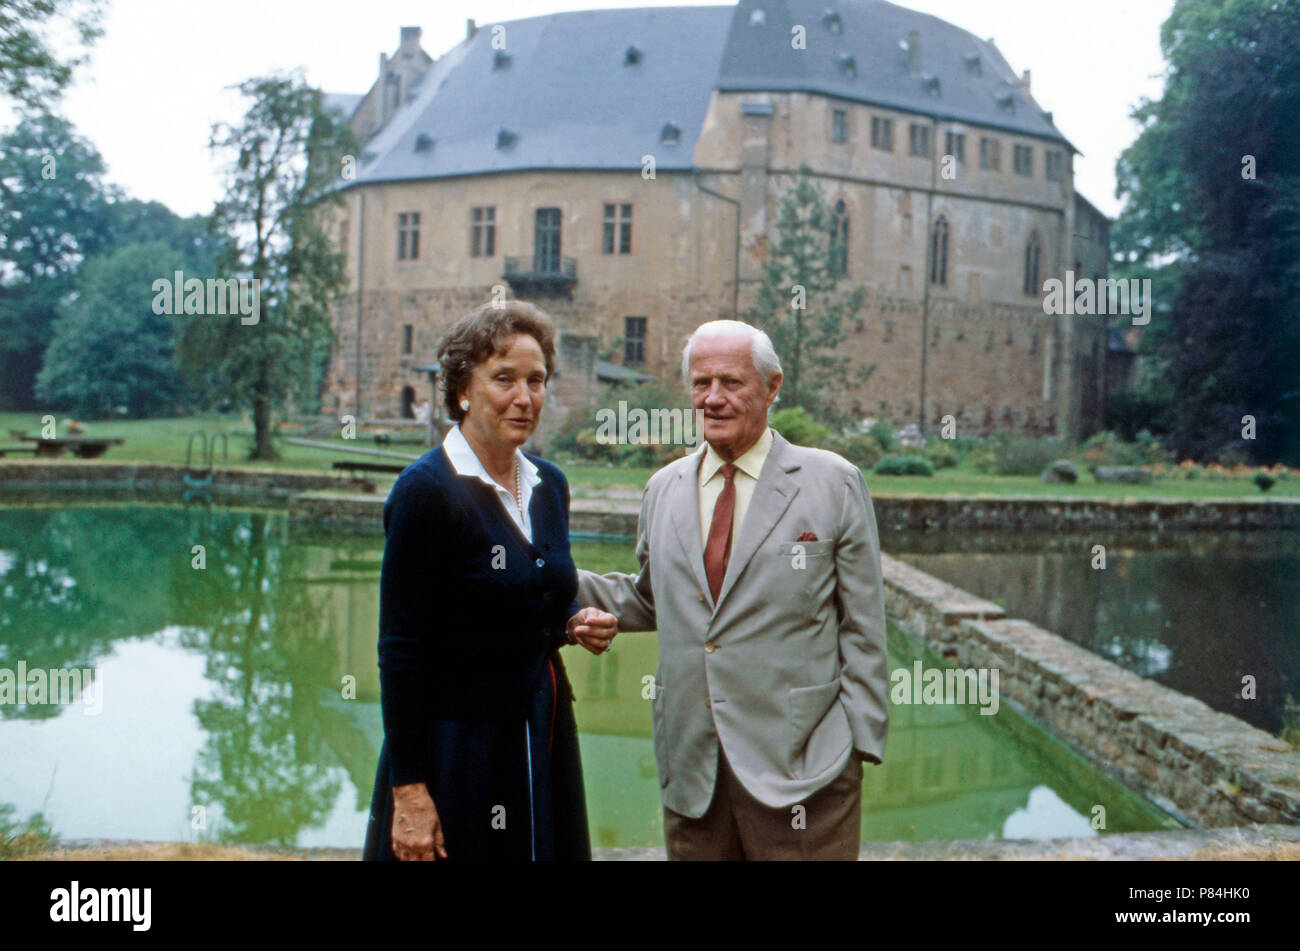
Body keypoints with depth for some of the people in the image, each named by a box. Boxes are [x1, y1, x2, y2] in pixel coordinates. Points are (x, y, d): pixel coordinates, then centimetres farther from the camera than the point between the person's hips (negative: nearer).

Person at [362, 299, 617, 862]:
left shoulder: (549, 486, 7)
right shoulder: (426, 490, -14)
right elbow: (401, 651, -15)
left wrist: (576, 625, -2)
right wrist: (408, 791, -17)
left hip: (544, 738, 7)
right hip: (458, 747, -7)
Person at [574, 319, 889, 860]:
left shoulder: (833, 483, -2)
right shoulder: (664, 489, 11)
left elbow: (862, 628, -2)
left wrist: (861, 741, -6)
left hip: (800, 760, -4)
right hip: (690, 765, 4)